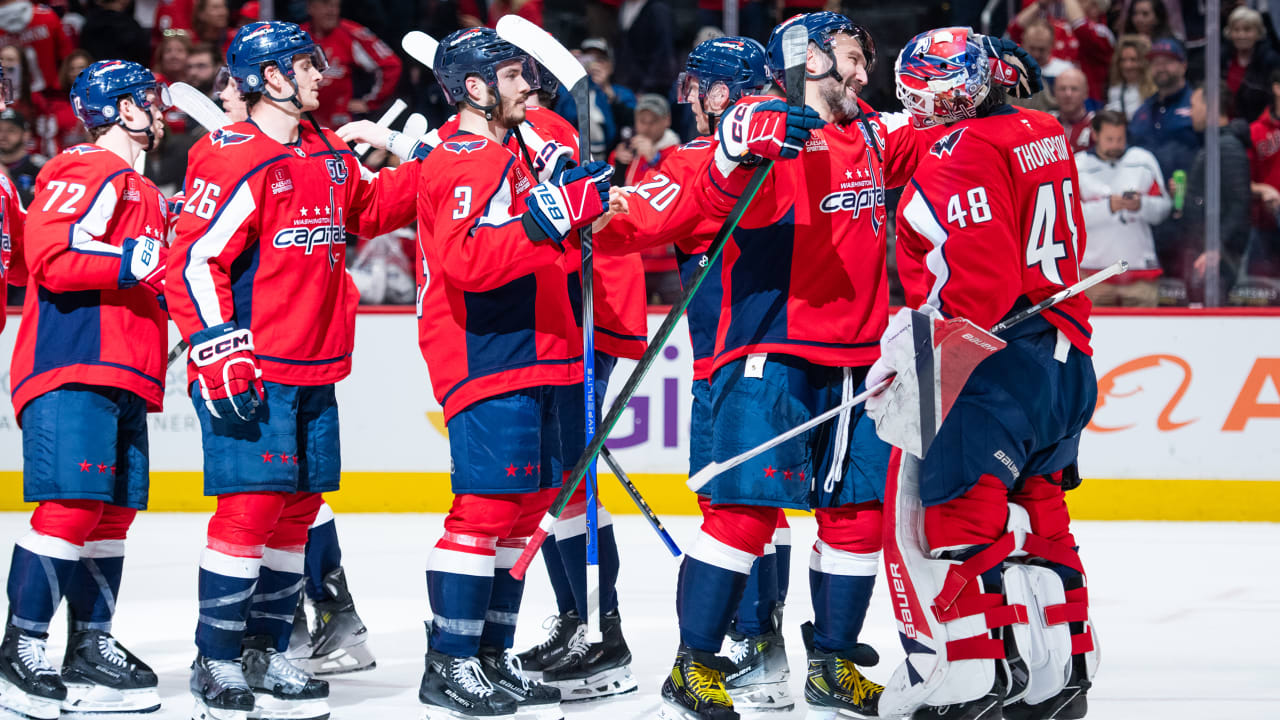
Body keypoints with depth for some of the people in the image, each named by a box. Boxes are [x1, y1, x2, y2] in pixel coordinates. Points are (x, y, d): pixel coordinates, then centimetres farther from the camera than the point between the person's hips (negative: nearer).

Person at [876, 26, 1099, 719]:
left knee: (948, 513, -7)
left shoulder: (963, 151, -15)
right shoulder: (1041, 135, 13)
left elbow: (980, 276, -24)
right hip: (1065, 360, 10)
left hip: (990, 369, -10)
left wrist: (917, 344, -20)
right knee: (1033, 515, 18)